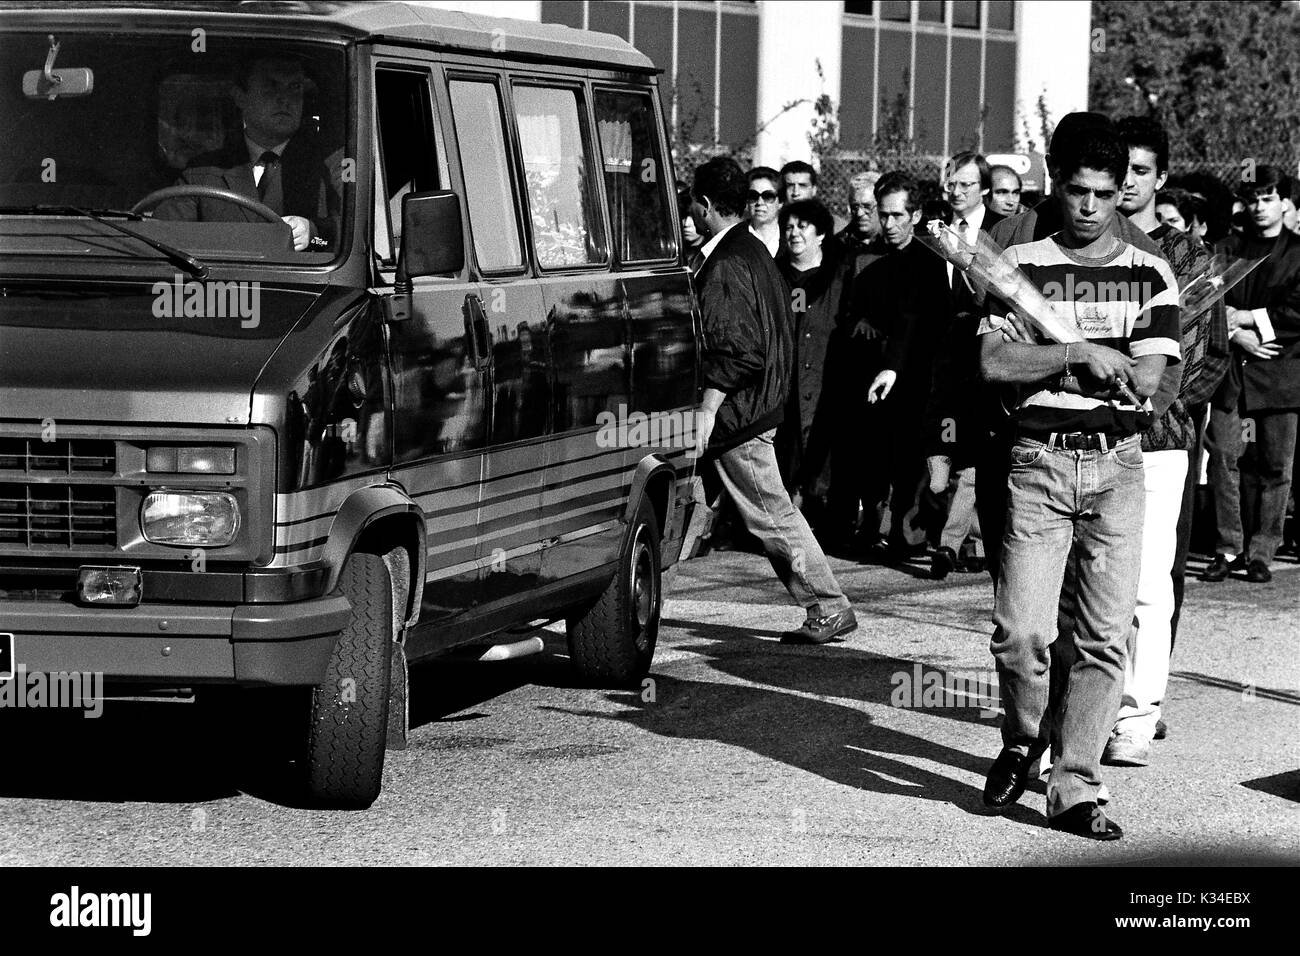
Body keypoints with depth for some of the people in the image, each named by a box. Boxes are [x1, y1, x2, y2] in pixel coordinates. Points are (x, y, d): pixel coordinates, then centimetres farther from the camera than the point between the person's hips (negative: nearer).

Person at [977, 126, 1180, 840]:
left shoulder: (1150, 274, 8)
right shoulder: (1021, 266, 5)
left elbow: (1145, 378, -4)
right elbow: (993, 363, -7)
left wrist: (1047, 357, -7)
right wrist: (1082, 354, -15)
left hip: (1117, 465, 1)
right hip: (1039, 462, -1)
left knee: (1104, 637, -2)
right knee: (1022, 632, -10)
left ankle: (1074, 790, 4)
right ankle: (1020, 743, 19)